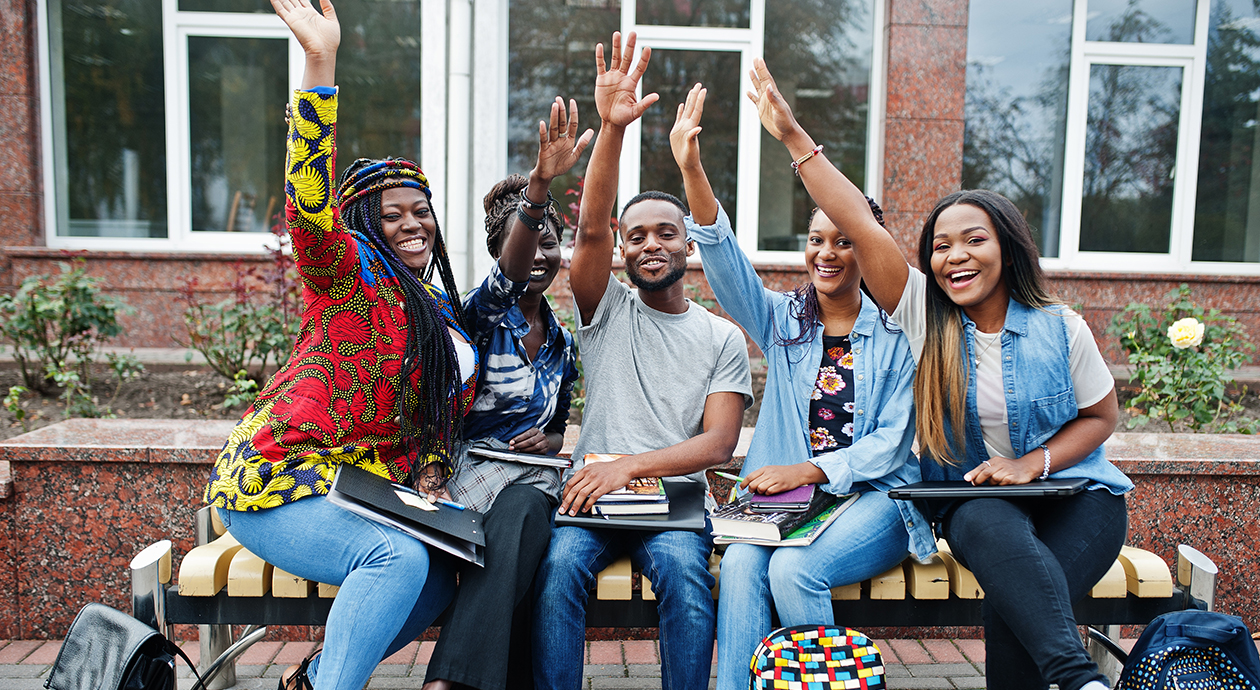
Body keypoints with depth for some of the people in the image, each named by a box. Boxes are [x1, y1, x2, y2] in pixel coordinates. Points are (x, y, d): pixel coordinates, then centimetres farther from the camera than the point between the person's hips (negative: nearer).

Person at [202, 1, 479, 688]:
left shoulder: (441, 314, 16)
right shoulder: (349, 270, -6)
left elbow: (441, 416, 20)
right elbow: (310, 204, -28)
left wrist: (429, 478, 1)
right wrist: (320, 60, -36)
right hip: (272, 476, -7)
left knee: (439, 578, -9)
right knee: (400, 559, -28)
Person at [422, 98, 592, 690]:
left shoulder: (562, 342, 18)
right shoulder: (481, 314, 1)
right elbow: (509, 272, -24)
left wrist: (549, 438, 1)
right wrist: (540, 182, -41)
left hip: (533, 479, 3)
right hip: (470, 473, -3)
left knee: (516, 518, -35)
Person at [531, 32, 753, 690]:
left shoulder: (722, 337, 10)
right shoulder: (607, 309, 11)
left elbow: (718, 442, -1)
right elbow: (590, 228, -8)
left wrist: (629, 464, -17)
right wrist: (611, 127, -21)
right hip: (592, 490, 1)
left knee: (686, 578, -30)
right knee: (559, 567, -29)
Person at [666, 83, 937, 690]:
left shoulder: (896, 335, 4)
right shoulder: (781, 319, 10)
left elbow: (892, 442, -2)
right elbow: (724, 259, -7)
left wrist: (807, 471, -17)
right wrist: (691, 170, -22)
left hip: (872, 499, -2)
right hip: (783, 499, 2)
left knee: (793, 569, -29)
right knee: (740, 564, -28)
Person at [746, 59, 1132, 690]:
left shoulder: (1060, 327, -2)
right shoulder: (923, 314, -3)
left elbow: (1101, 416, 8)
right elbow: (860, 225, -11)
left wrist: (1031, 464, -11)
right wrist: (793, 137, -17)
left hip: (1073, 492, 0)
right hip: (971, 502, 0)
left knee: (1014, 605, -29)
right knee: (989, 526, -37)